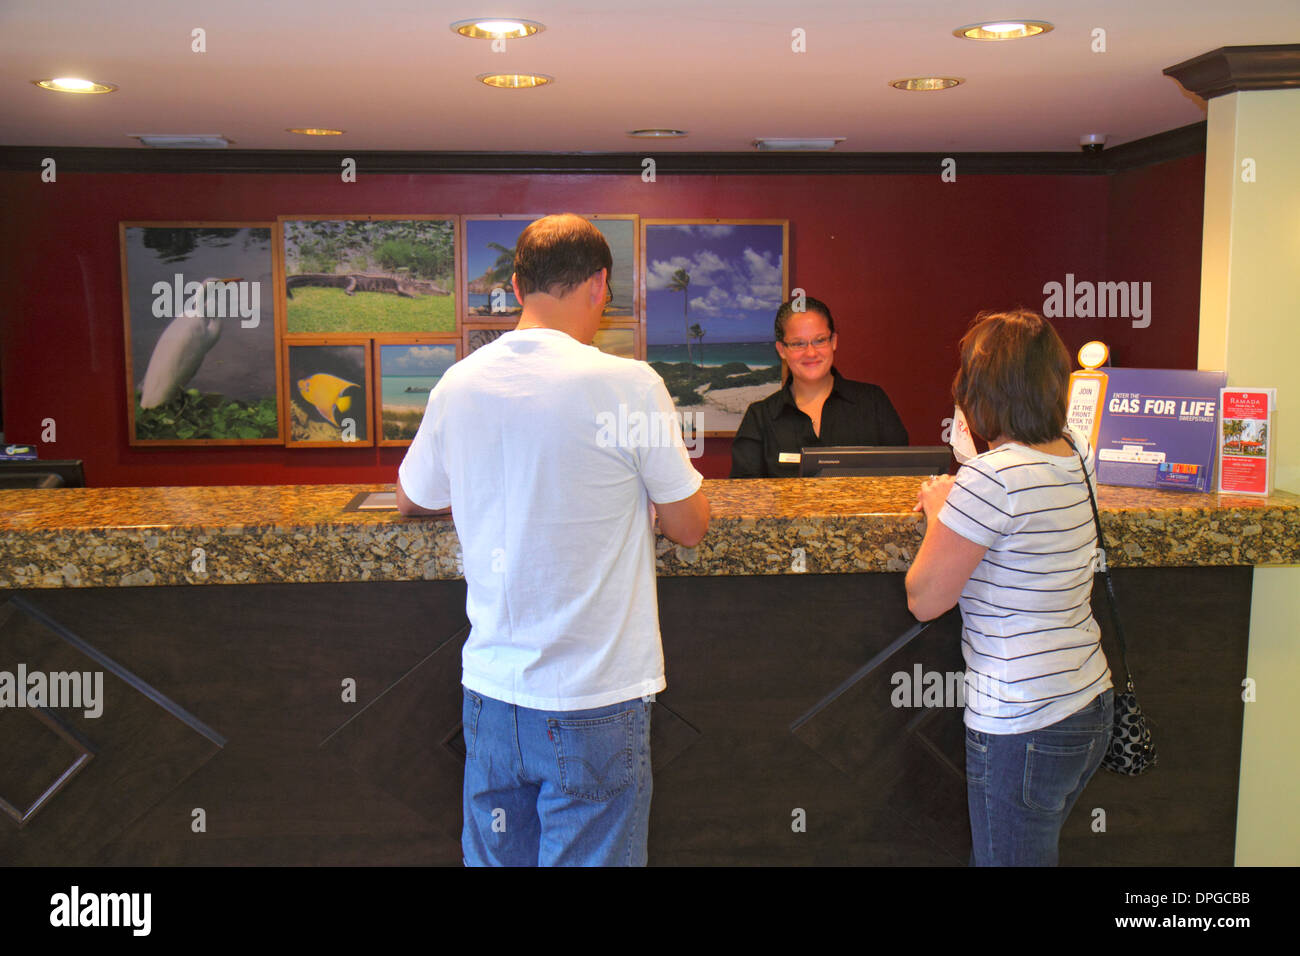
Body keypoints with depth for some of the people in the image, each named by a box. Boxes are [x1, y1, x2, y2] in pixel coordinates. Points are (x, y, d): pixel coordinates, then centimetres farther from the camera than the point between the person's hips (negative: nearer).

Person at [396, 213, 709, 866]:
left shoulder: (457, 384, -1)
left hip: (490, 690, 5)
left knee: (494, 857, 18)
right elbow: (690, 526, -5)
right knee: (591, 855, 9)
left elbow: (411, 501, 16)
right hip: (593, 704, -5)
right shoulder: (628, 384, -15)